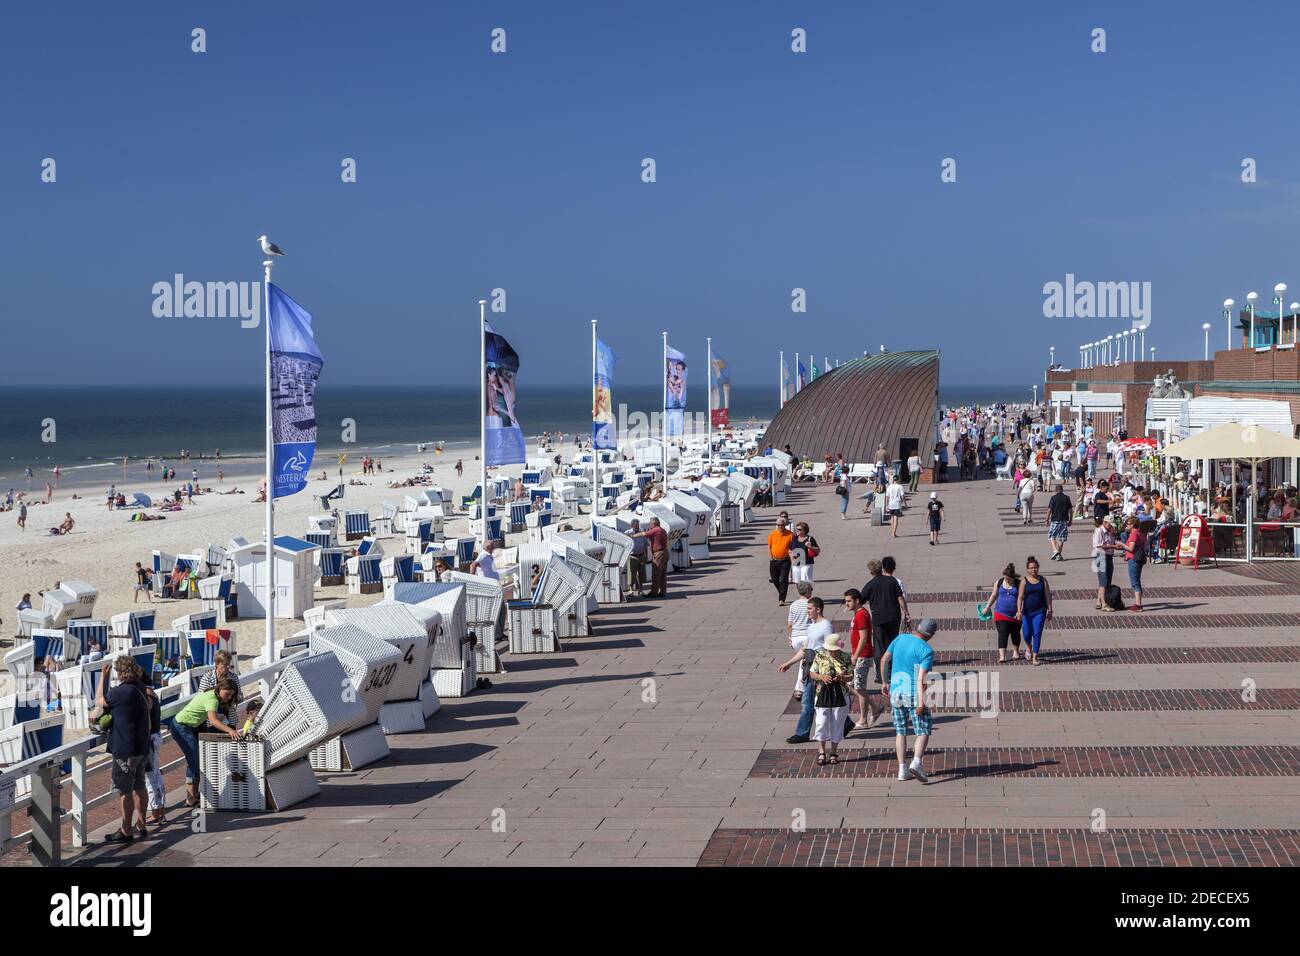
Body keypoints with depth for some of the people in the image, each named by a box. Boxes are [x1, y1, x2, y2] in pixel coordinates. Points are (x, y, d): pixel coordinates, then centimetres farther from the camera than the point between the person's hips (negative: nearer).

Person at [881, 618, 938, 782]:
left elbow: (883, 661, 10)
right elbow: (921, 679, -20)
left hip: (895, 692, 5)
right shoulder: (926, 651, -13)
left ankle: (903, 770, 10)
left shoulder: (900, 639, 4)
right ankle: (917, 762, -19)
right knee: (923, 731, 2)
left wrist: (885, 682, 22)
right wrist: (921, 703, -21)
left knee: (900, 731, 12)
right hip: (914, 694, -5)